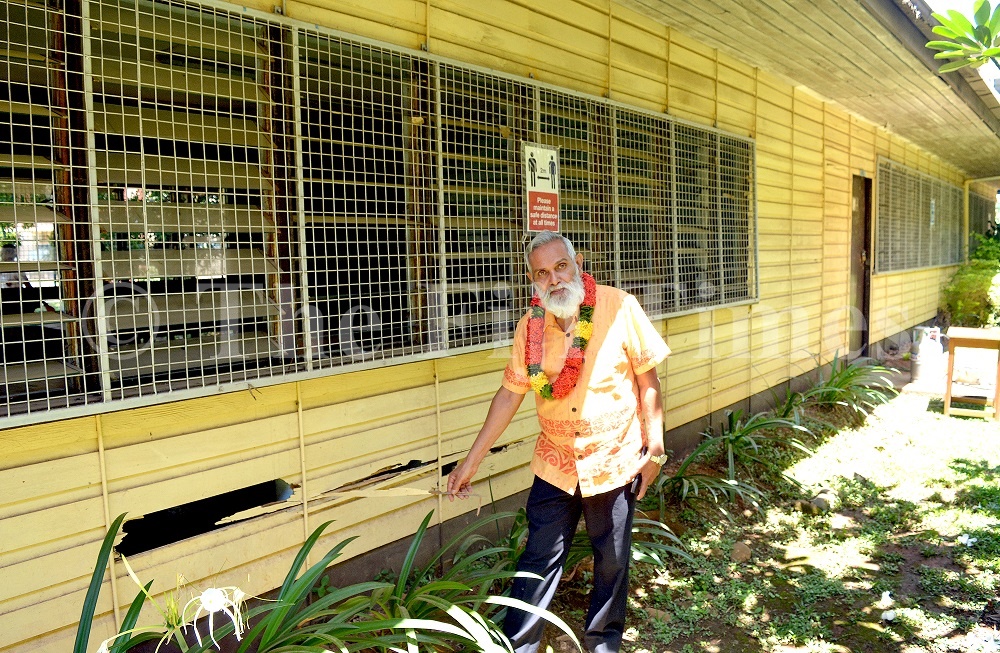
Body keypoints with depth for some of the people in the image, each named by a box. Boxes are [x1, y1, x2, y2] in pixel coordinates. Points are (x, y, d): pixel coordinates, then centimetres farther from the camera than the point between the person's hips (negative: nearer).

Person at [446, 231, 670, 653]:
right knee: (539, 559, 9)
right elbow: (510, 393, 2)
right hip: (555, 463, 2)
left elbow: (648, 380, -8)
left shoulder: (619, 308, -14)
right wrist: (472, 460, 3)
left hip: (615, 460, -2)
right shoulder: (530, 326, -5)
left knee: (612, 560, 15)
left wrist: (655, 449, -8)